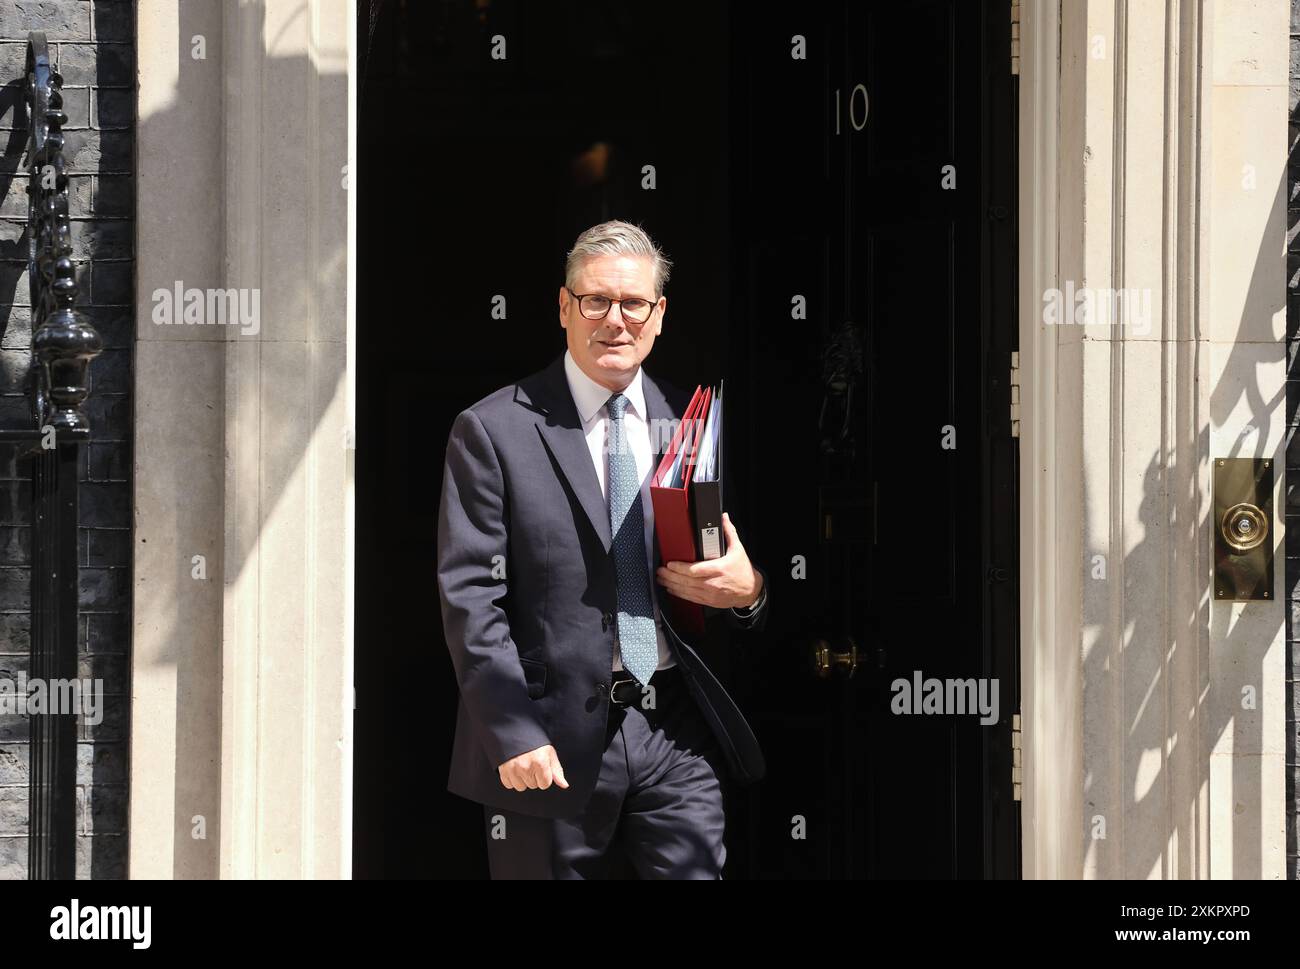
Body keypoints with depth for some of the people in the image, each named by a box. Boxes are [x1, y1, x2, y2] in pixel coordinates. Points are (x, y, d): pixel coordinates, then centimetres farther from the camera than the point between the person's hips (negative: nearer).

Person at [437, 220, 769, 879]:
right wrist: (513, 734, -15)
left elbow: (729, 565, 19)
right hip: (555, 748, -3)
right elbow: (470, 596, -7)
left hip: (676, 732, 3)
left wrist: (749, 589, -6)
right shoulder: (493, 431, -2)